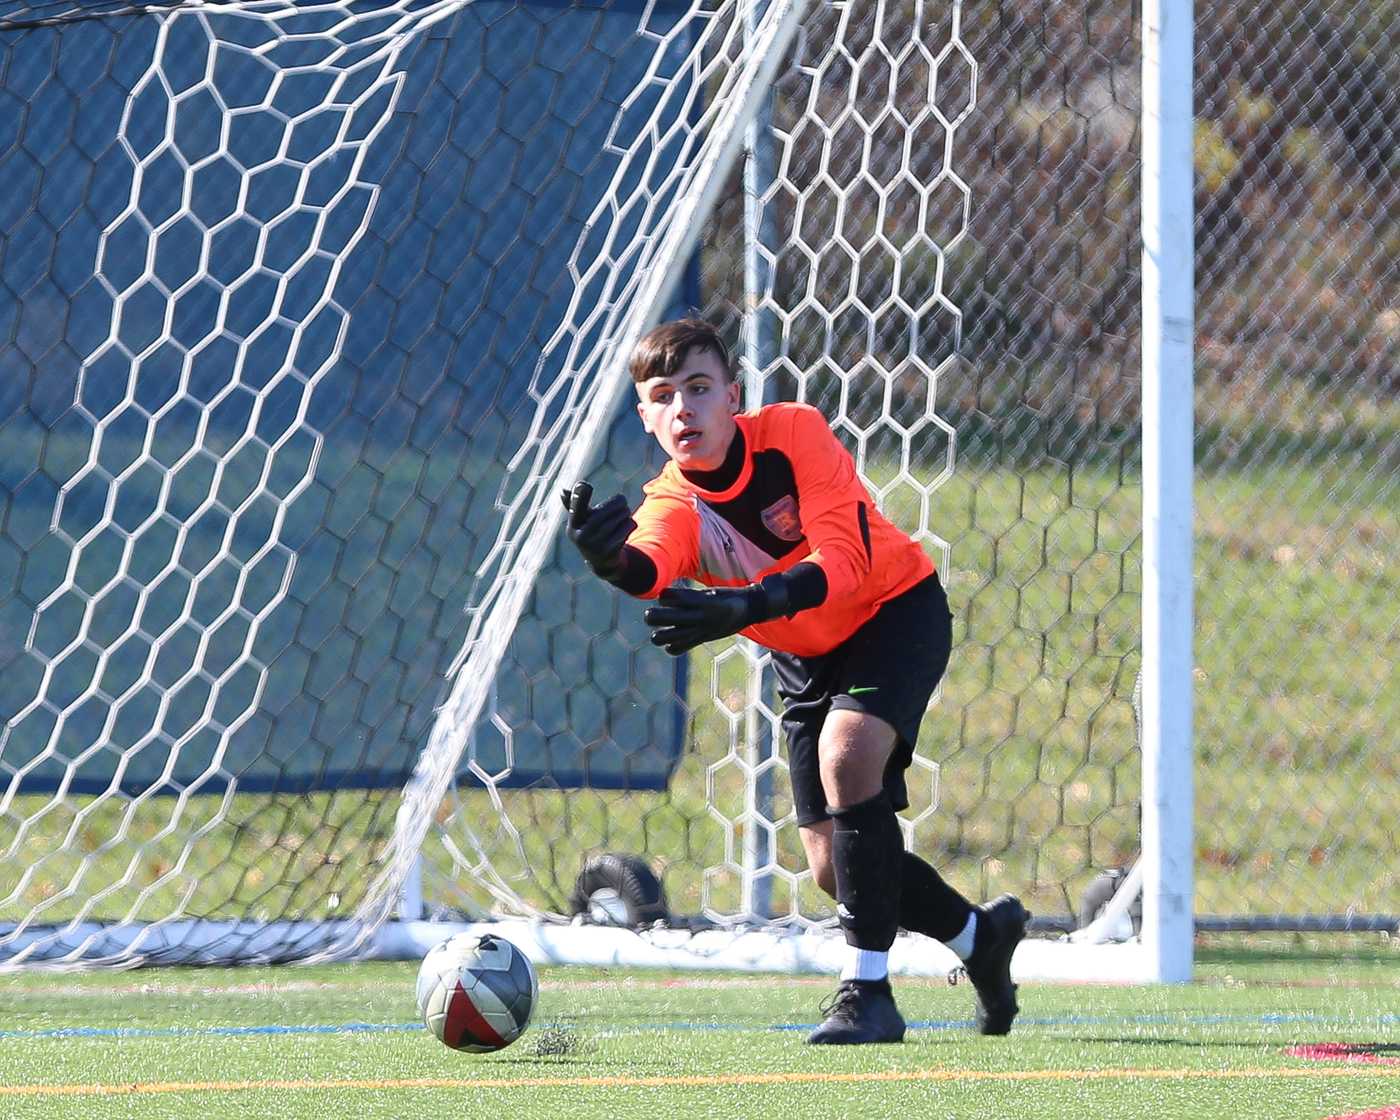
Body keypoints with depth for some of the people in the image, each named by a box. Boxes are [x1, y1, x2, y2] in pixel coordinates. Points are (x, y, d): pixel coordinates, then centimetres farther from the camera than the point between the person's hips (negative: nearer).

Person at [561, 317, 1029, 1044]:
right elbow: (652, 567, -46)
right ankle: (982, 936, 33)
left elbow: (845, 560, -37)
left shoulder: (794, 432, -26)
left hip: (895, 609, -5)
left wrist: (747, 607, -53)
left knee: (846, 751, -32)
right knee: (832, 864, 4)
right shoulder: (674, 502, -21)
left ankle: (868, 991, -25)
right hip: (805, 656, 5)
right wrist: (610, 559, -71)